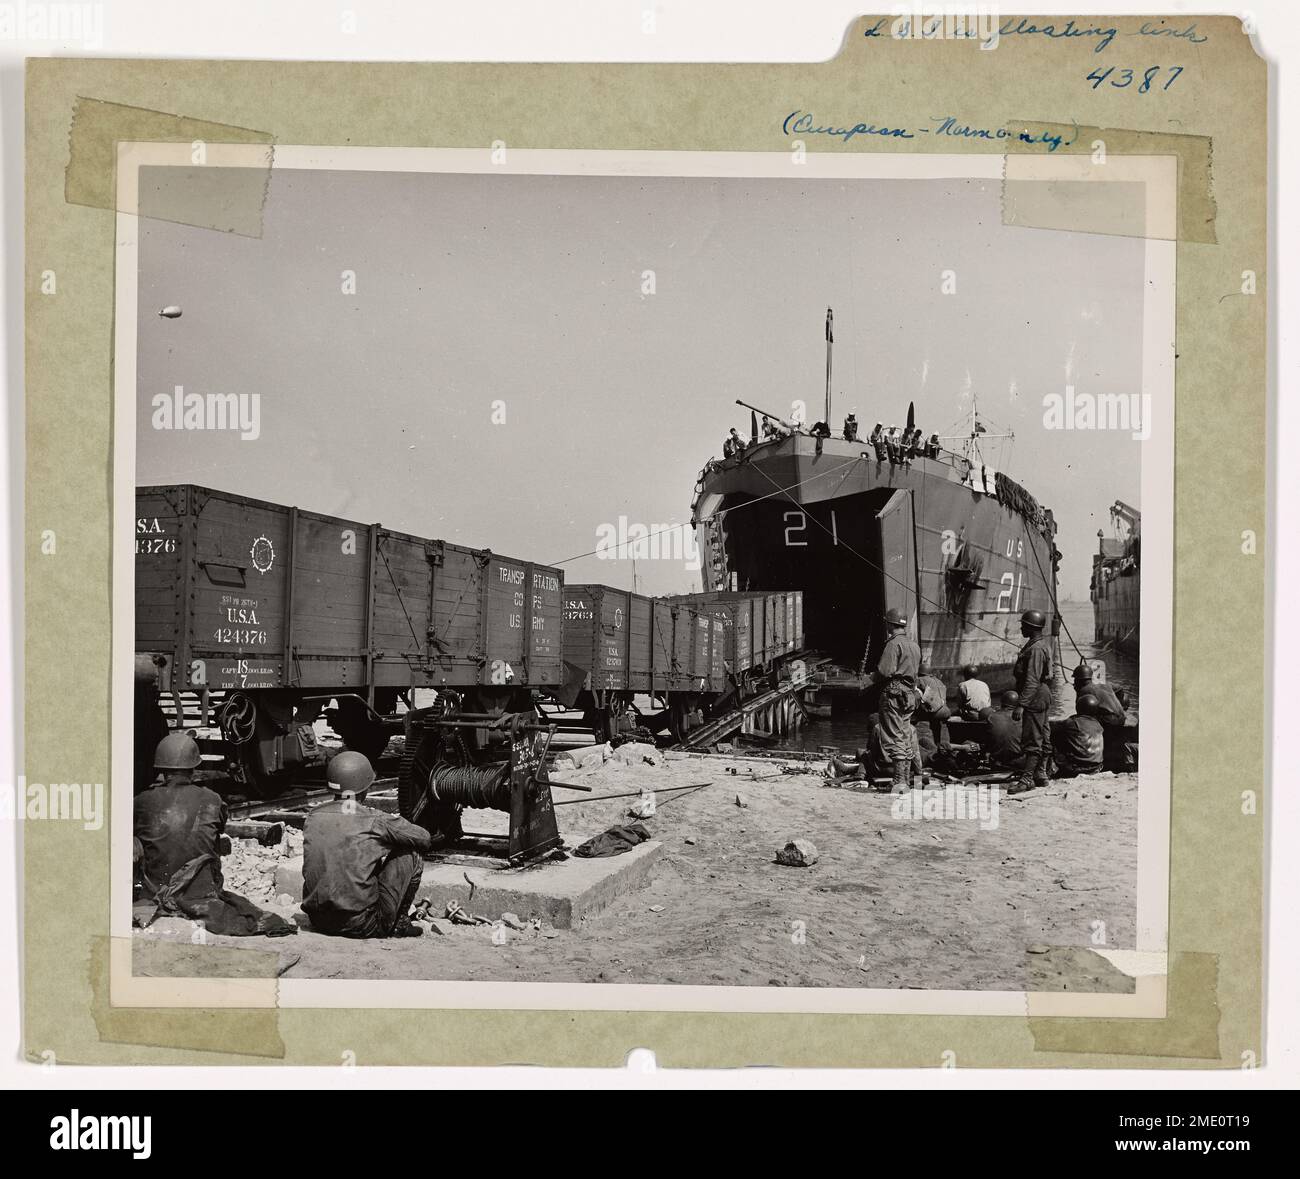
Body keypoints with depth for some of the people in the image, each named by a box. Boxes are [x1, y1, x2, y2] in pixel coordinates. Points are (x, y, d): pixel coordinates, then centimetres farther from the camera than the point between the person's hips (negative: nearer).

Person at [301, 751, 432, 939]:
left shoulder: (314, 817, 2)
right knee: (410, 857, 7)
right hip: (360, 926, -6)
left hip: (319, 922, 6)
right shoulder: (375, 821, -12)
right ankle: (397, 924, 14)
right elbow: (425, 840, 2)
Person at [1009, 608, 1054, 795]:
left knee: (1032, 740, -9)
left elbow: (1032, 680, -25)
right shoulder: (1043, 643, 14)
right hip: (1043, 697, 11)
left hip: (1035, 698, -11)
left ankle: (1027, 778, -7)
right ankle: (1041, 774, 22)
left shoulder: (1036, 648, -20)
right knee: (1042, 739, 15)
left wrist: (1022, 703, -25)